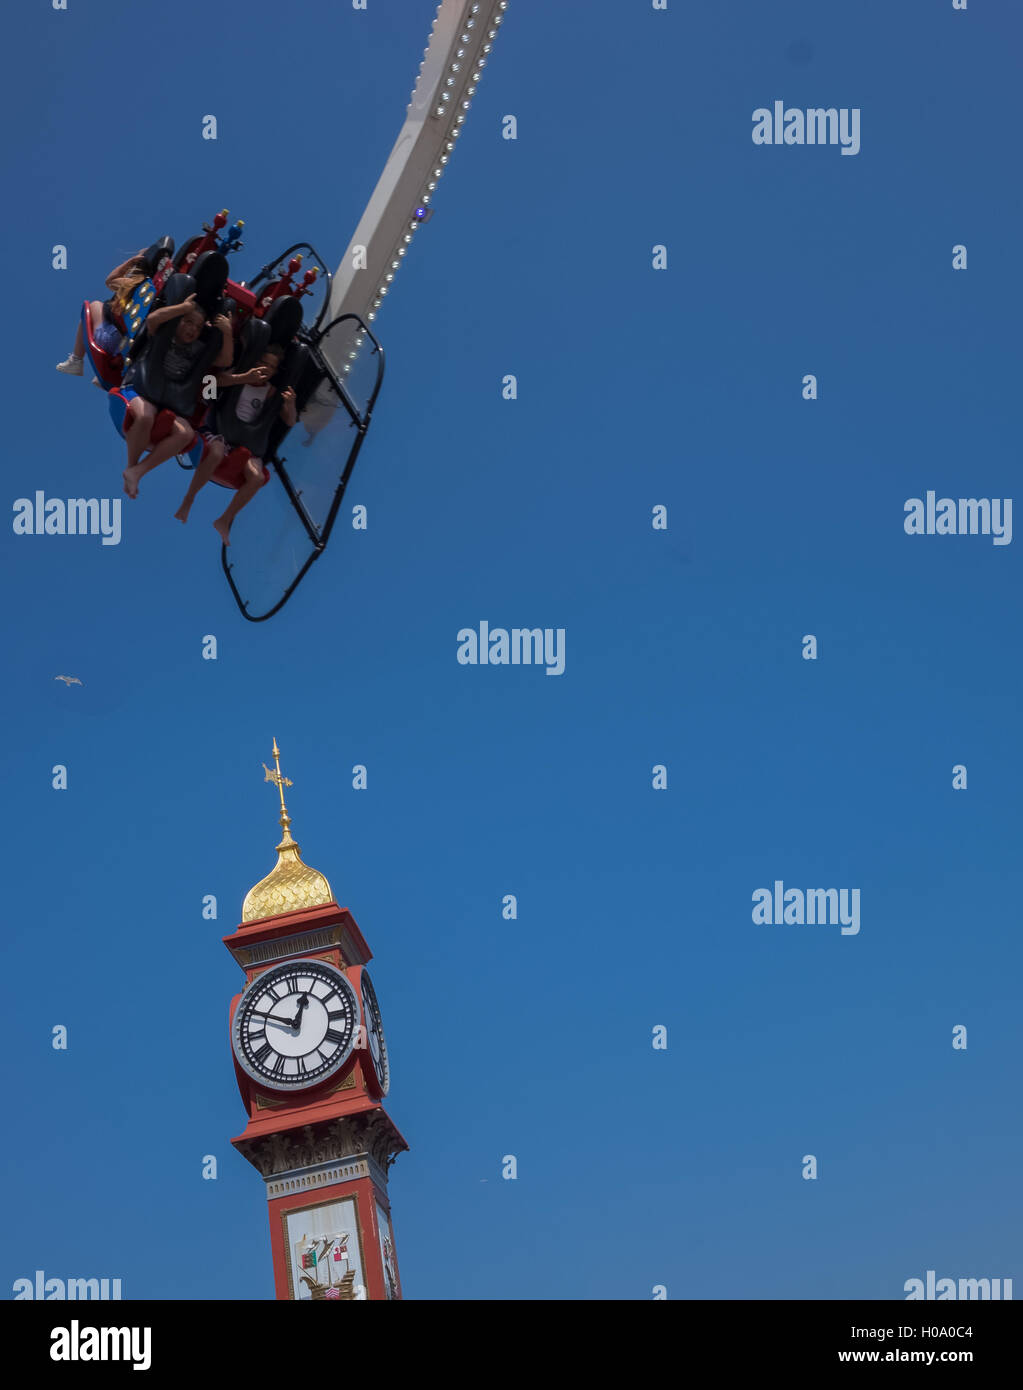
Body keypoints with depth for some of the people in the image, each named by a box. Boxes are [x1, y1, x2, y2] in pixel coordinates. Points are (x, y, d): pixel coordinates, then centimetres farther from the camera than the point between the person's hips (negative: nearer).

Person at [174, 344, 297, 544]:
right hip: (219, 432, -3)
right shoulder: (237, 377, 0)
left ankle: (224, 521, -7)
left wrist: (290, 405, -21)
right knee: (217, 453, -39)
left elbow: (290, 422, 2)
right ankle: (188, 501, -24)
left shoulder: (272, 392, 7)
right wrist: (244, 378, -31)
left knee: (257, 477, -22)